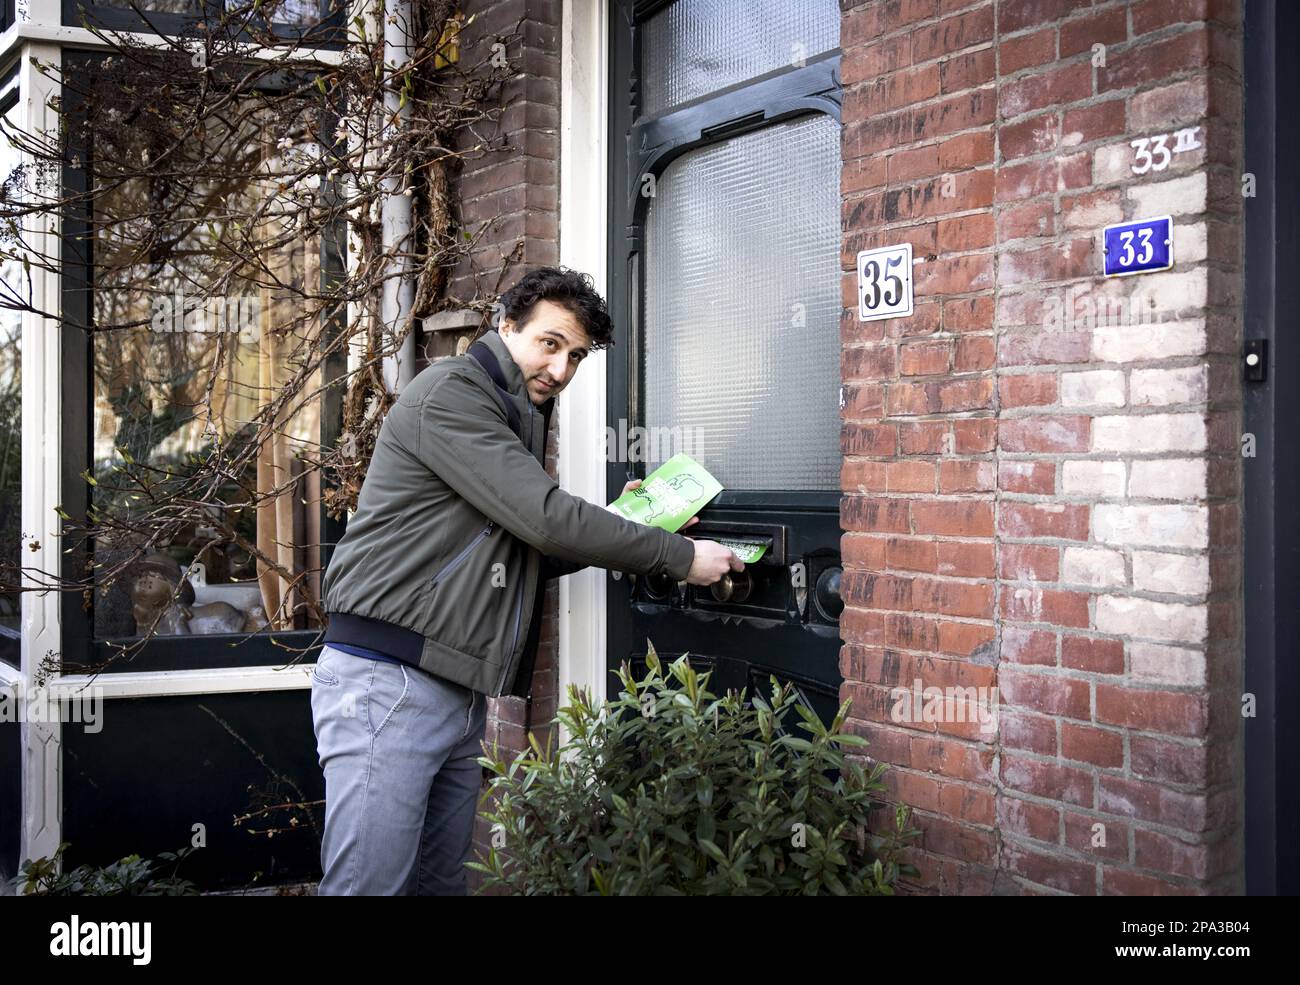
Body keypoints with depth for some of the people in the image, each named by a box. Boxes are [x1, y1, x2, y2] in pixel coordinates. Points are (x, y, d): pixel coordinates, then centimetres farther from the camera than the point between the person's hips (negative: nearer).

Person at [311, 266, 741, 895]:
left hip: (458, 694, 10)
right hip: (388, 682, -9)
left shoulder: (517, 420, 21)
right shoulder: (451, 393, -9)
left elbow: (529, 556, 21)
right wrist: (680, 556, -11)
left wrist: (619, 525, 7)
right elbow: (546, 519, -18)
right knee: (370, 885, -9)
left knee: (441, 881, 11)